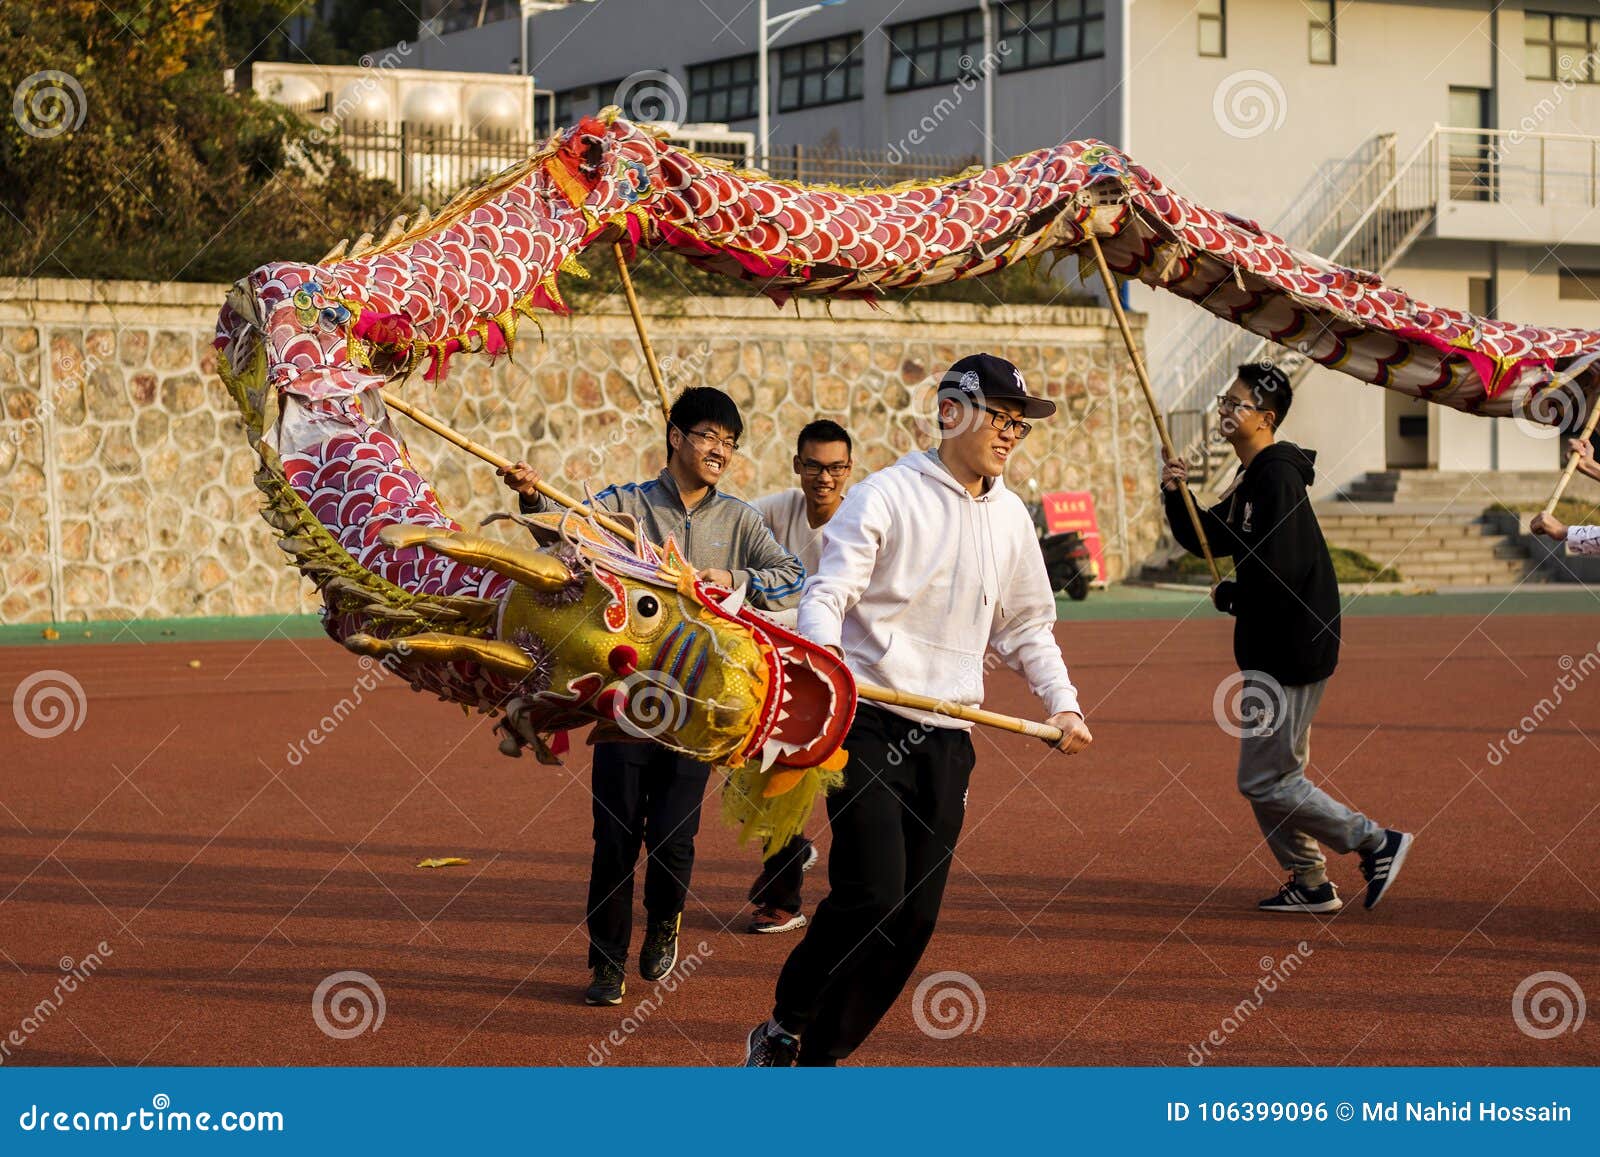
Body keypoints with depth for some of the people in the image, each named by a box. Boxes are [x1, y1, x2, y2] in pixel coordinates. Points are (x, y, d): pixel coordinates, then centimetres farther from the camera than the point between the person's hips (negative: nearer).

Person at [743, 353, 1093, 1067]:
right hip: (870, 723, -6)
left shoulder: (1010, 518, 13)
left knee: (916, 918, 2)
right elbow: (827, 594, -12)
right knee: (872, 895, -17)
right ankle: (781, 1030, 4)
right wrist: (825, 658, -32)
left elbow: (1026, 627, 23)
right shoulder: (885, 495, -6)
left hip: (948, 740, 6)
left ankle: (820, 1059, 14)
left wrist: (1062, 703, 9)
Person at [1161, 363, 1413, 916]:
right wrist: (1176, 496, 0)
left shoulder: (1278, 477, -18)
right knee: (1273, 776, 17)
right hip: (1271, 648, 11)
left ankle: (1376, 843, 1)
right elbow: (1203, 540, 17)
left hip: (1292, 651, -11)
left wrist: (1228, 596, -9)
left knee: (1264, 781, -7)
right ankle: (1310, 884, 25)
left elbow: (1277, 570, -27)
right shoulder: (1249, 480, 14)